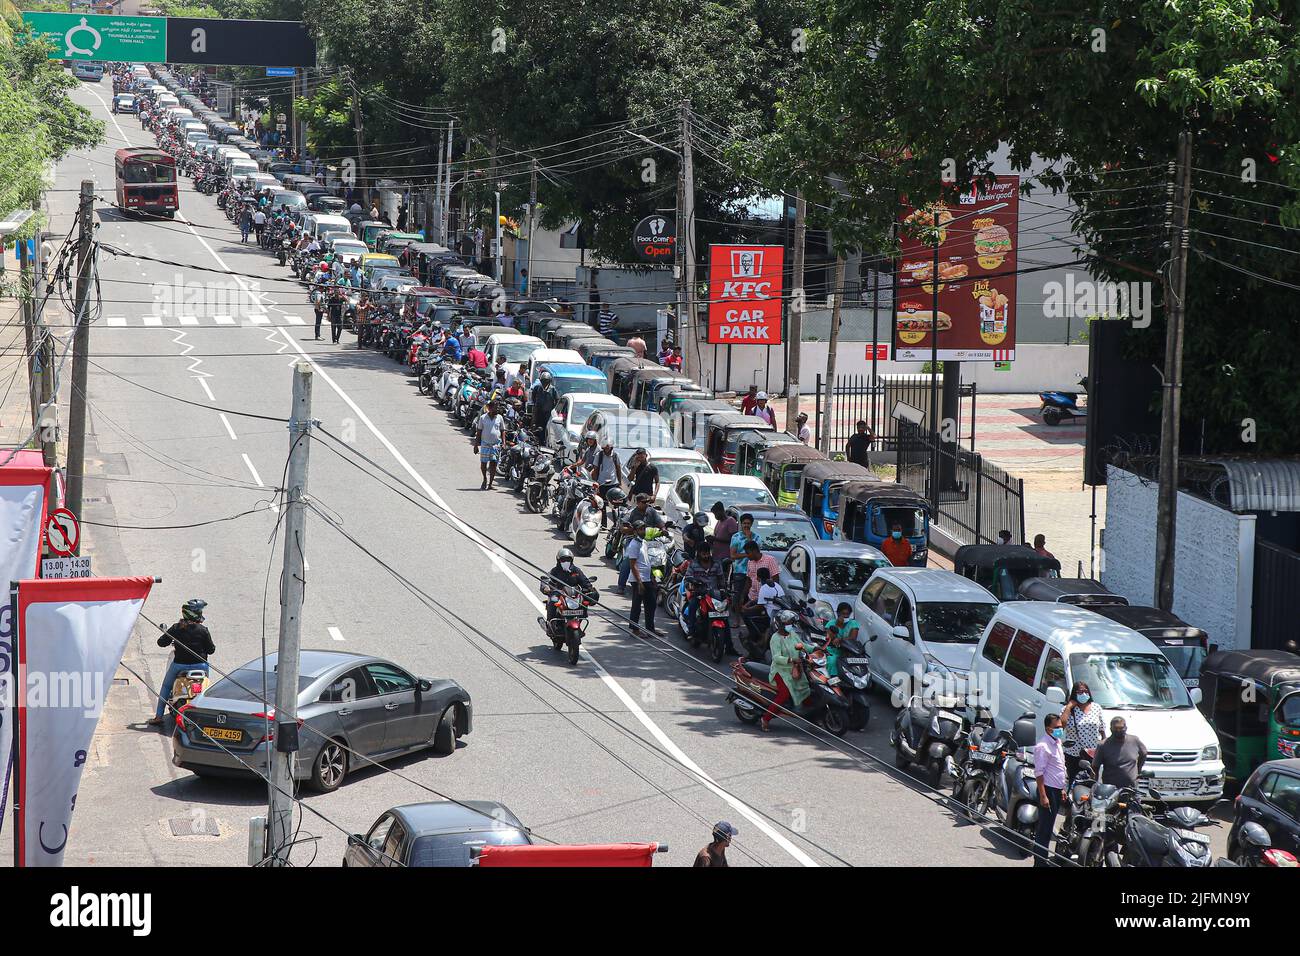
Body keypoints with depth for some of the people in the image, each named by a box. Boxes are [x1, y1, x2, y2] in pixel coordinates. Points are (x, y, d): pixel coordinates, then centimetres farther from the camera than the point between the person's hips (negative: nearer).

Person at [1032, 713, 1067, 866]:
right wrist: (1043, 796, -23)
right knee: (1044, 829, -8)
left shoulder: (1057, 742, 14)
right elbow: (1039, 772, -20)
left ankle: (1043, 859, 23)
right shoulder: (1043, 746, -16)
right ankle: (1040, 862, -6)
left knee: (1048, 827, 15)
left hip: (1057, 790, 9)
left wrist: (1062, 789, 23)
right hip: (1048, 790, -9)